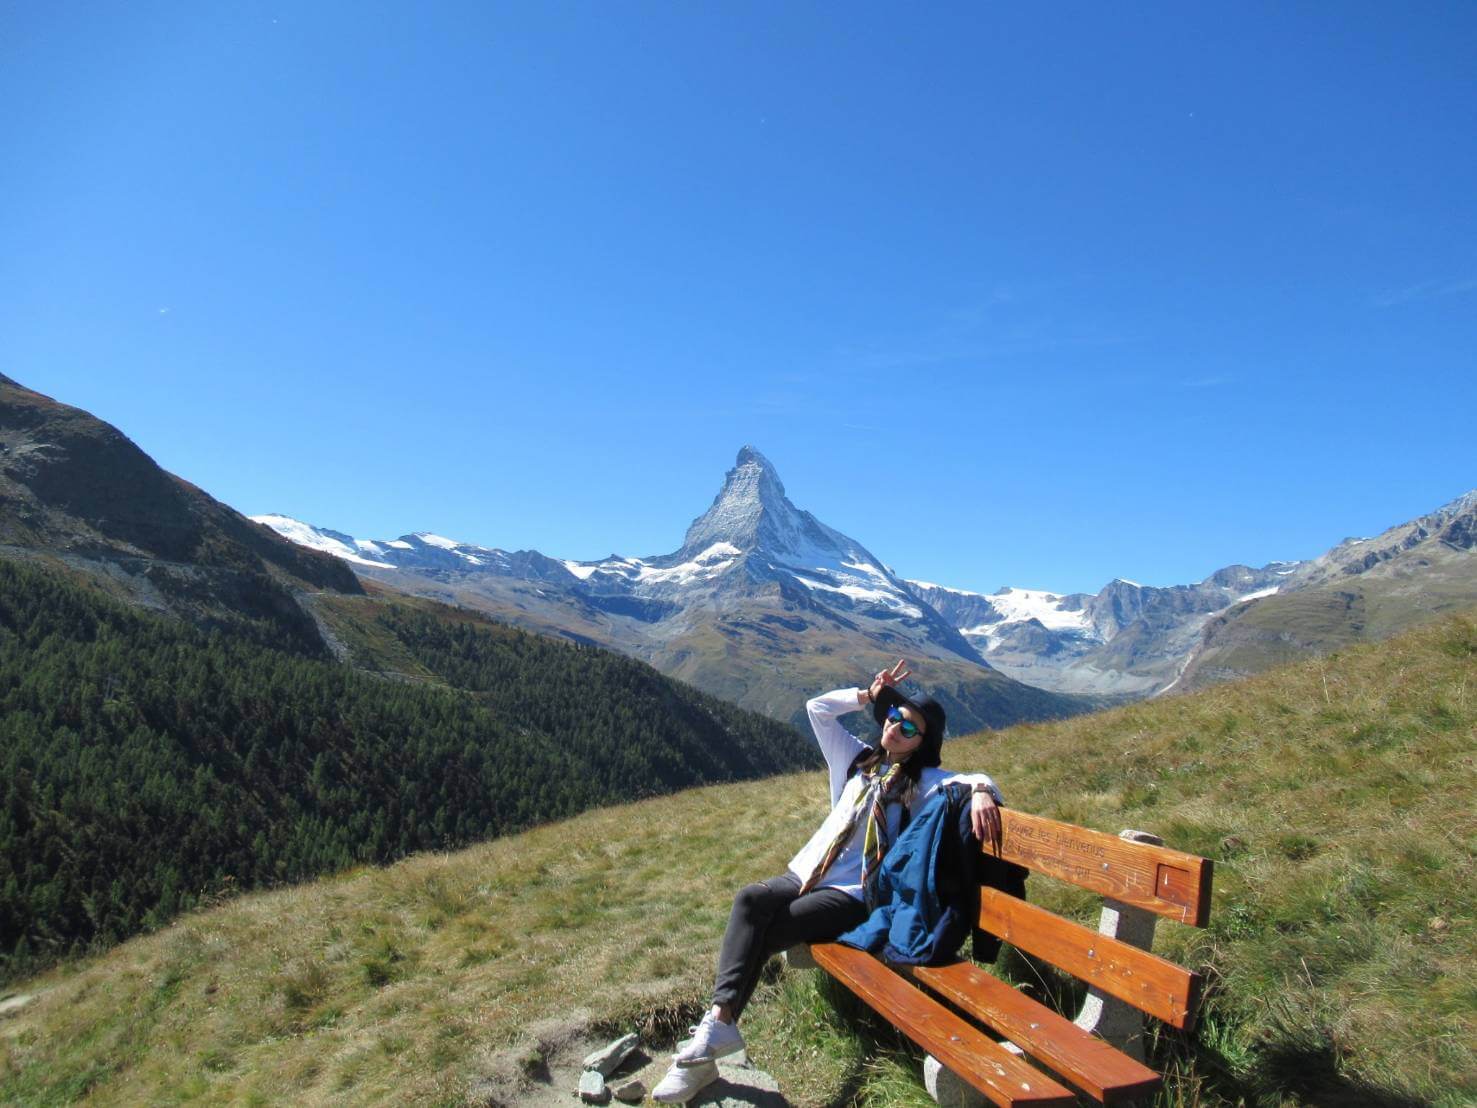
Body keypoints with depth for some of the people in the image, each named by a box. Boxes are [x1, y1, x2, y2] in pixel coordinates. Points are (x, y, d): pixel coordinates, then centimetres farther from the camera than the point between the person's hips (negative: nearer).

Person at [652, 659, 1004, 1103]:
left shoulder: (922, 781, 1)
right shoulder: (858, 758, 17)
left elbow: (974, 779, -16)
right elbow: (817, 709, 19)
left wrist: (981, 792, -38)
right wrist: (869, 695, 14)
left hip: (854, 894, -5)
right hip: (808, 873, 5)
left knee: (761, 933, -24)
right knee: (751, 898, -26)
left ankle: (720, 1022, -15)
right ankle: (720, 1020, -34)